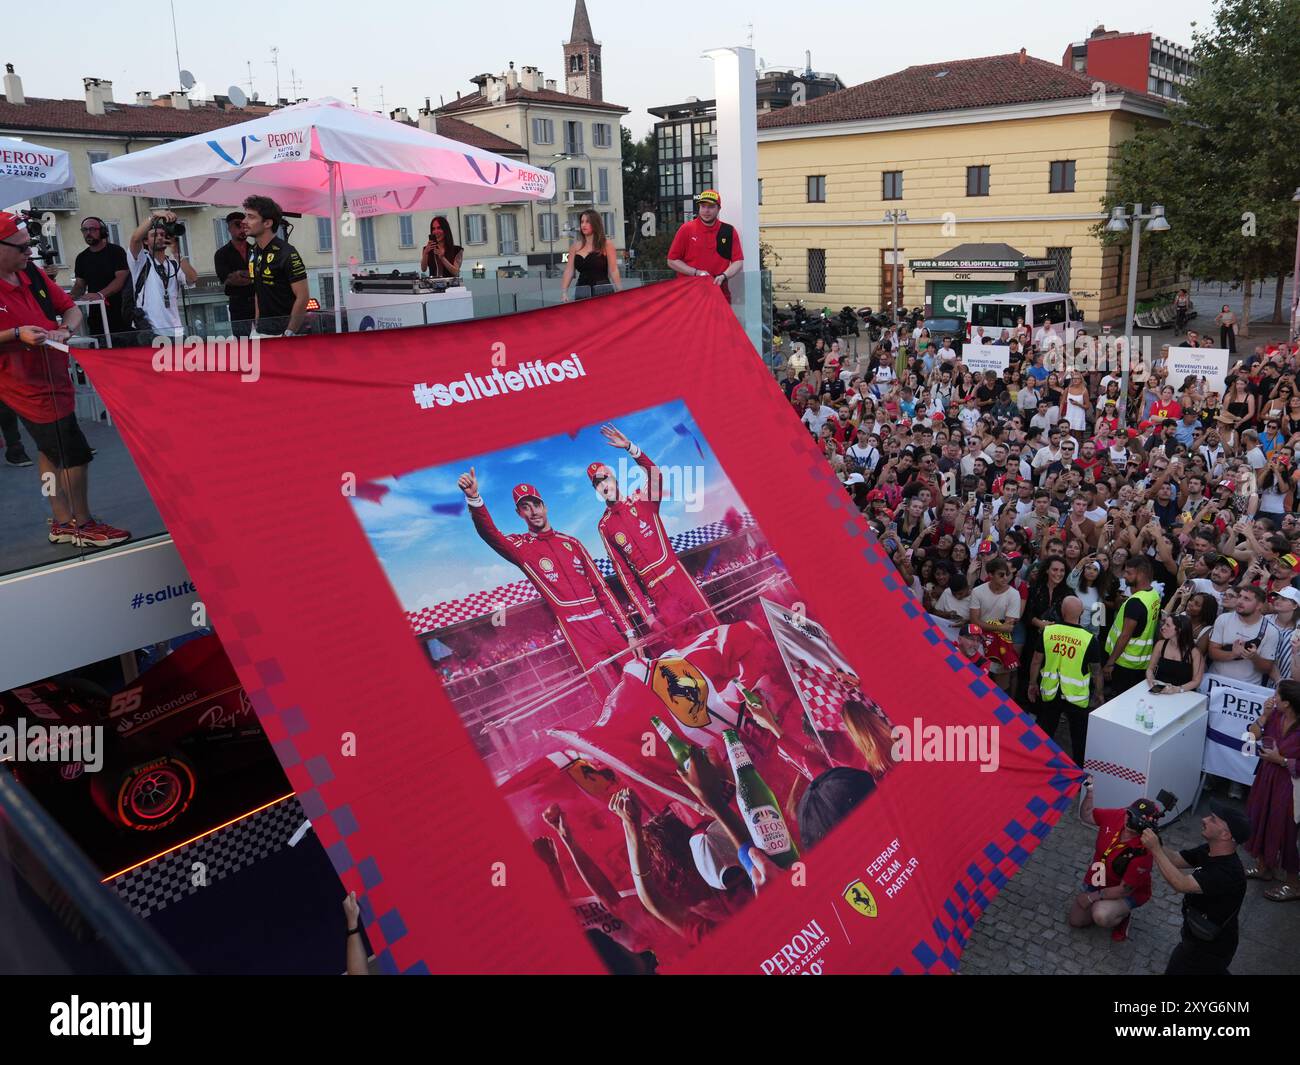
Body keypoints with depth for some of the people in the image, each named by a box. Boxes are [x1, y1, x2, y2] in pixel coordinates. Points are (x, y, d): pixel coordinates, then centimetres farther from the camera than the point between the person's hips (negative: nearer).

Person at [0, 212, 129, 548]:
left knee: (52, 450, 15)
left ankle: (62, 523, 26)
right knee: (76, 453, -5)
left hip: (52, 378, 8)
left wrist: (64, 329, -8)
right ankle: (83, 525, 11)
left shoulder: (32, 273, 3)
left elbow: (70, 308, 11)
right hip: (28, 385, -8)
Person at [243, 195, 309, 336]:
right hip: (261, 331, 7)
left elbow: (302, 297, -15)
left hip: (284, 331, -7)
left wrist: (289, 334, -18)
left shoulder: (287, 254, -13)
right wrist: (257, 324, 11)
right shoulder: (253, 253, 10)